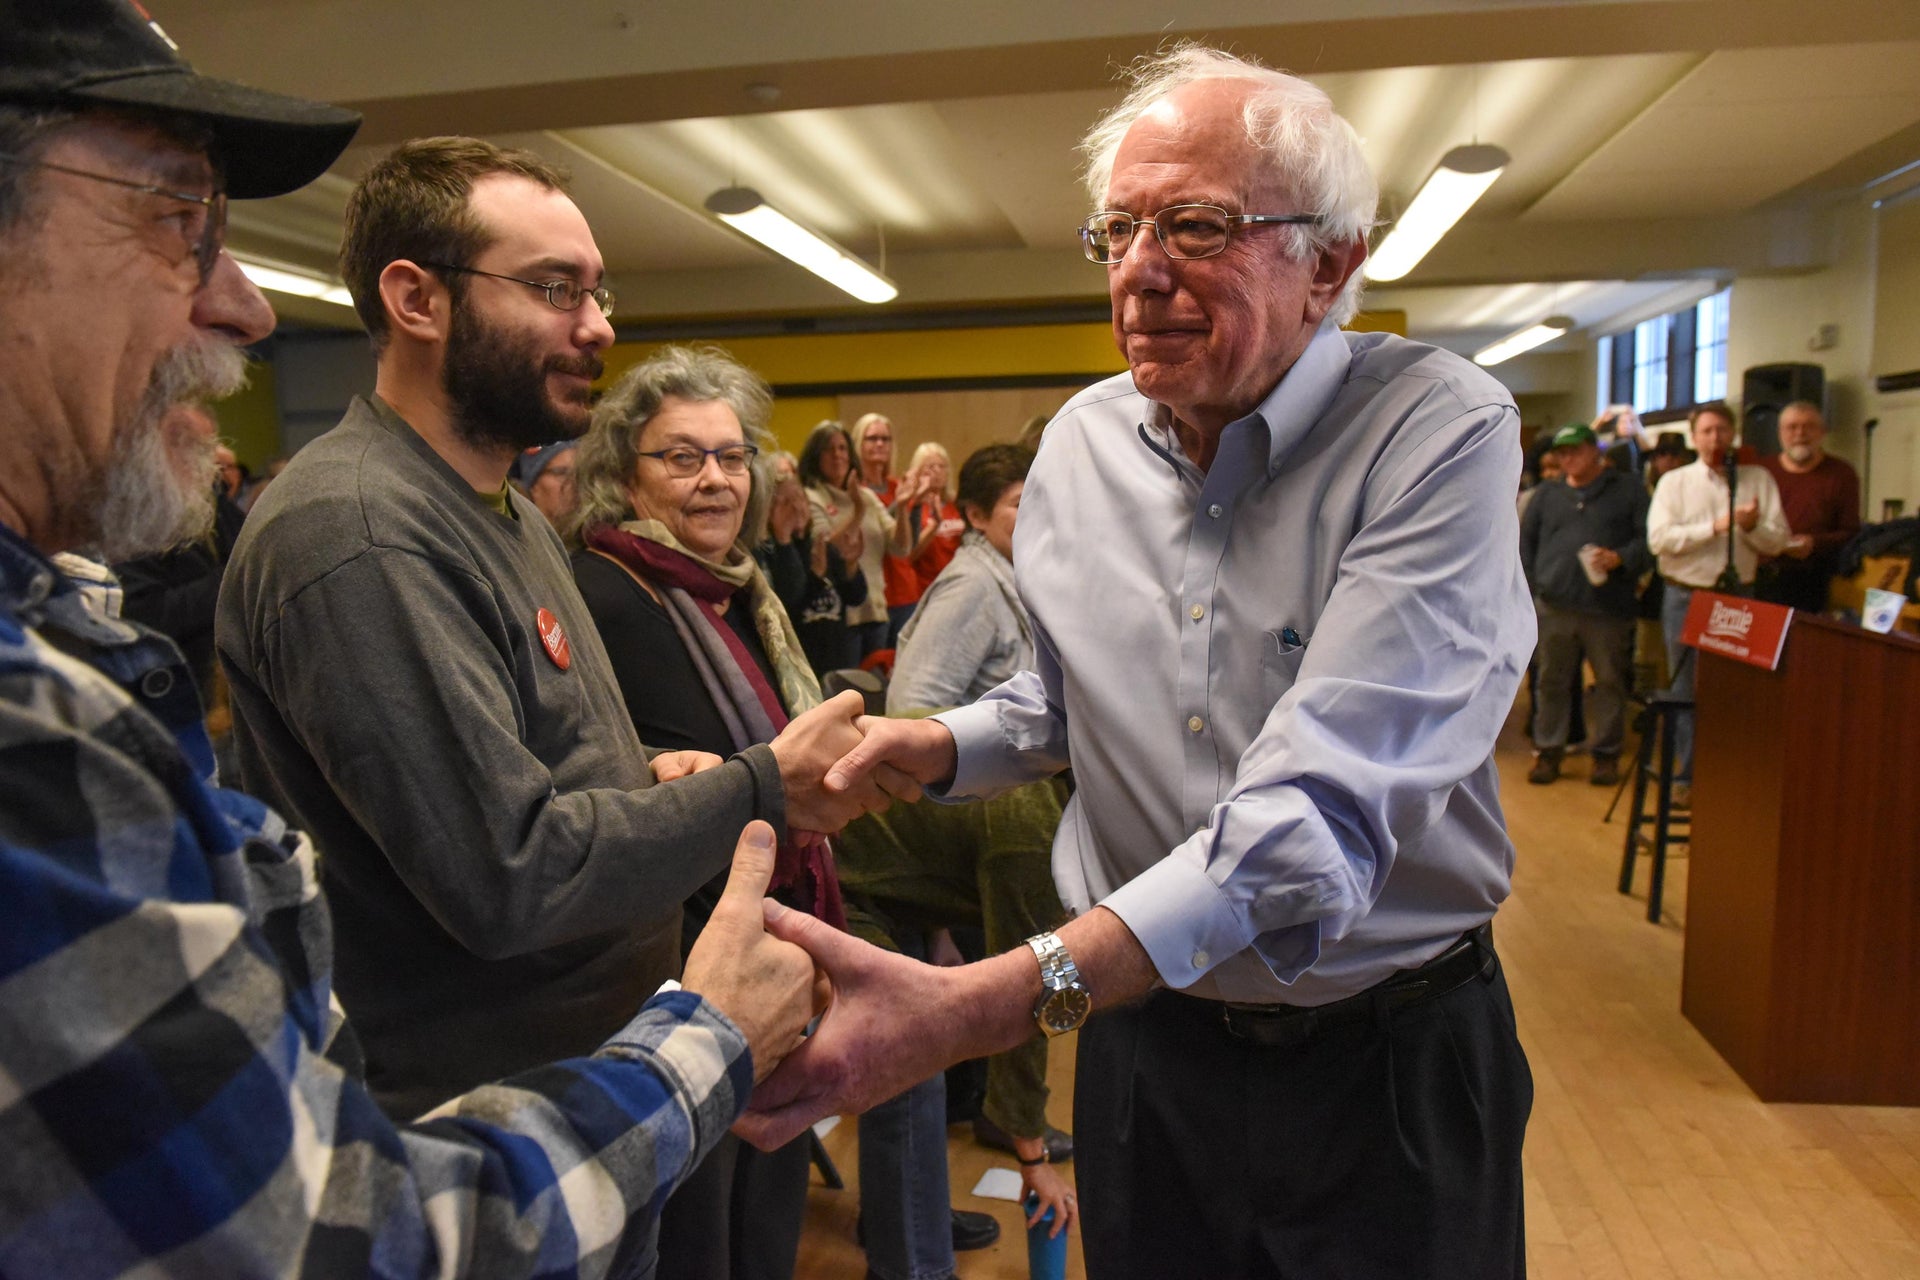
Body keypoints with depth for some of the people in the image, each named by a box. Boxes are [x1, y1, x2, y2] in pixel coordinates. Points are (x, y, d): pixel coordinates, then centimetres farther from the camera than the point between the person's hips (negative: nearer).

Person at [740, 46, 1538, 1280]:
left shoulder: (1440, 433, -21)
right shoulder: (1079, 444, -3)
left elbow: (1320, 812, -33)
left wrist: (982, 1004, -41)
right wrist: (940, 743, -7)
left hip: (1393, 1052, -4)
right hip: (1146, 1040, 4)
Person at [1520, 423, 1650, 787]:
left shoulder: (1628, 488, 6)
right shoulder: (1547, 495, 16)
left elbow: (1649, 538, 0)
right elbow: (1525, 542, 17)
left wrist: (1621, 559, -16)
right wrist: (1531, 586, 9)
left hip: (1608, 607, -2)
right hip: (1554, 606, 2)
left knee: (1610, 682, 4)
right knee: (1553, 681, 7)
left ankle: (1605, 753, 15)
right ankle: (1549, 751, 16)